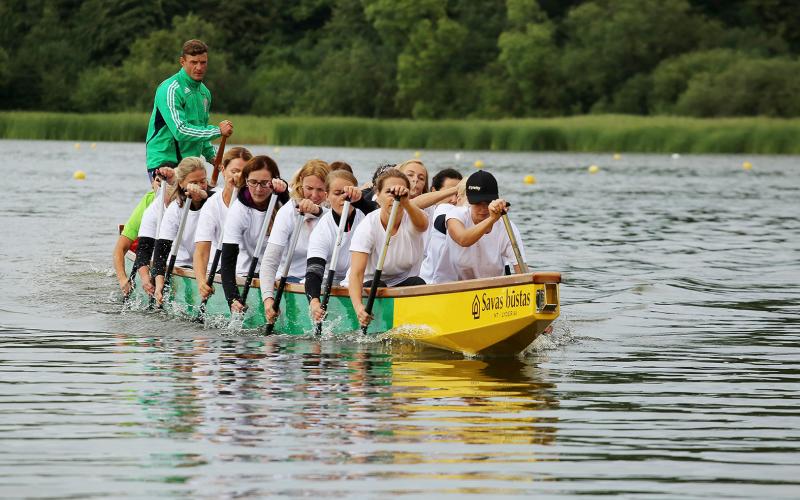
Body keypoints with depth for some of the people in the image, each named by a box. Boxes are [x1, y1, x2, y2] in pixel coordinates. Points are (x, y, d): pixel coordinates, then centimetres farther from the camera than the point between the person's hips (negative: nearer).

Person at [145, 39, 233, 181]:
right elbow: (180, 131, -23)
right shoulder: (170, 90, -14)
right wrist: (218, 131, -17)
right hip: (164, 163, -8)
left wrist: (211, 156, 10)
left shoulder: (204, 92, 14)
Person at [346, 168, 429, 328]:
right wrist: (358, 307, -48)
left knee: (417, 284, -28)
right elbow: (356, 273, -29)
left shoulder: (411, 218, -13)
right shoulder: (367, 227, -20)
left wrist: (405, 202, -64)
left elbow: (422, 224, -42)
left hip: (403, 281, 2)